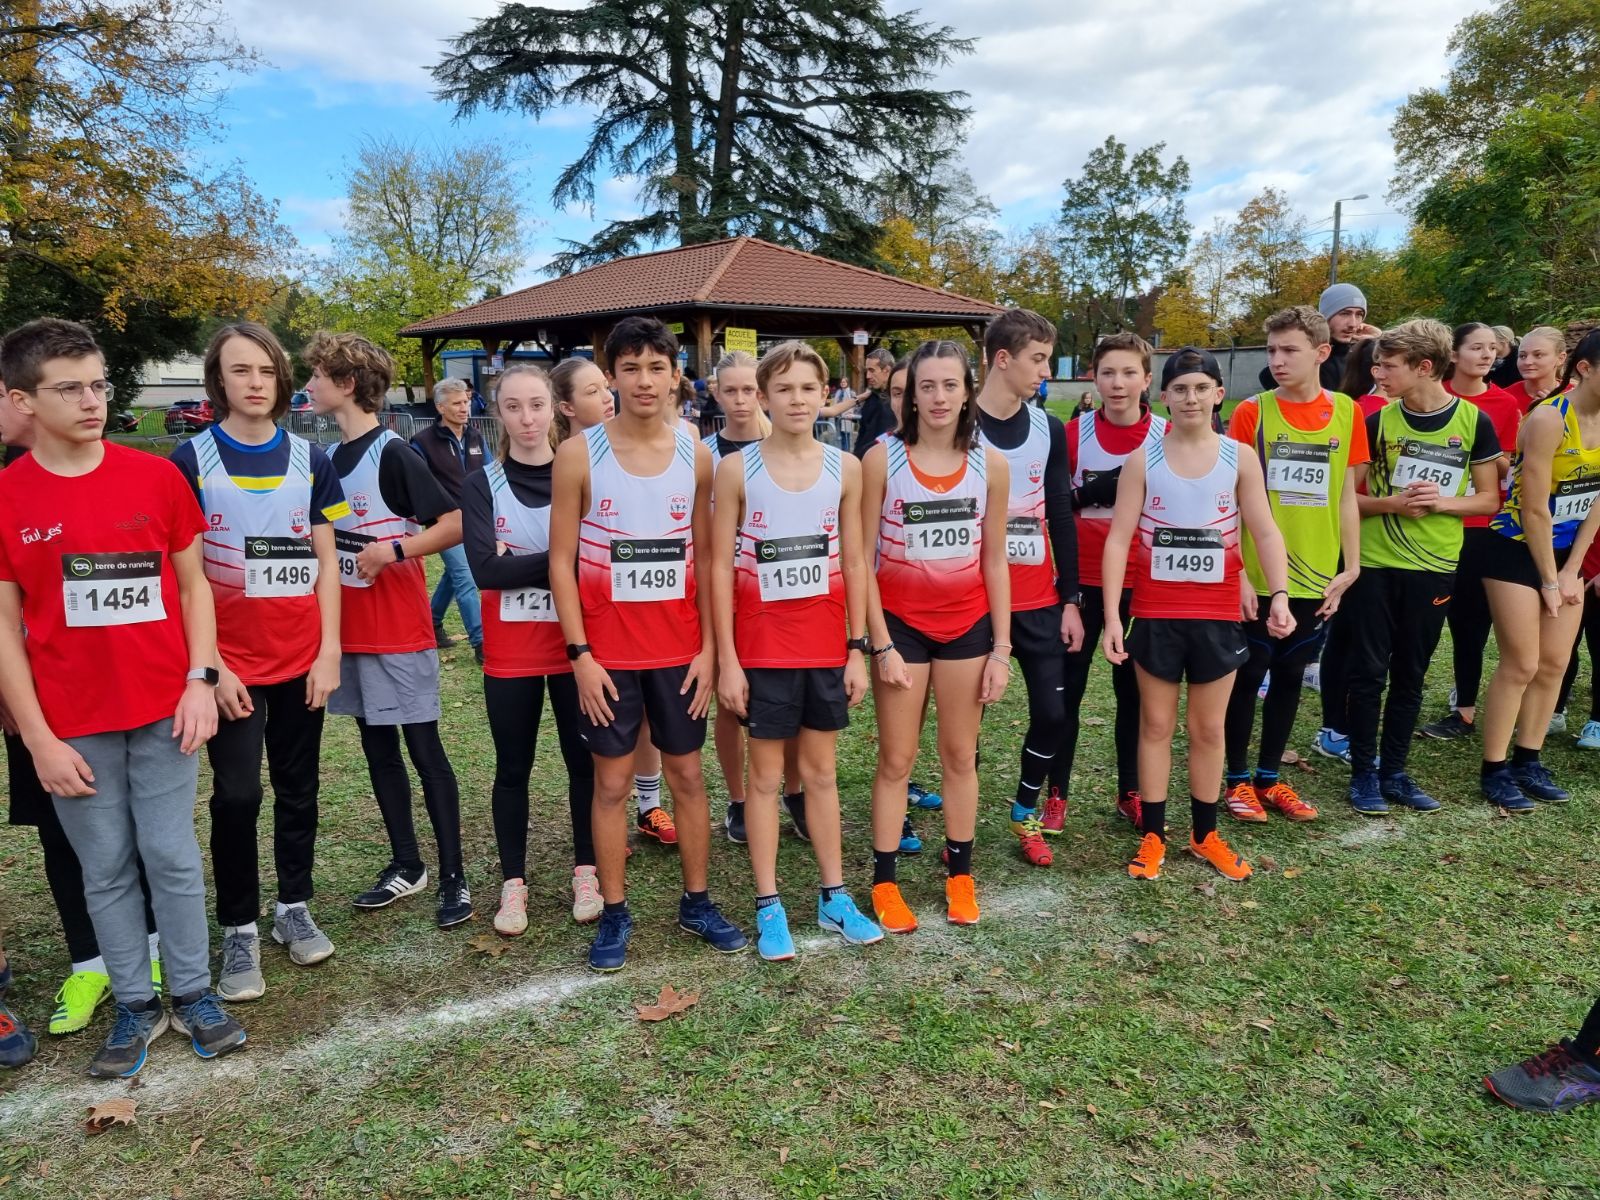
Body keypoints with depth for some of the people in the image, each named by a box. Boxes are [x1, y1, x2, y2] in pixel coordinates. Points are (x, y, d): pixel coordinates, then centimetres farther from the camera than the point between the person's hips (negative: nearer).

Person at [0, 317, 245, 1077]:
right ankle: (135, 1006, 25)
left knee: (173, 859, 9)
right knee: (106, 871, 11)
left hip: (163, 711, 1)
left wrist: (200, 680, -5)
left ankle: (194, 994, 23)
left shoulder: (156, 477, -2)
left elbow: (193, 587, 6)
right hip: (72, 726, 0)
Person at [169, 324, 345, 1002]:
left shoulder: (309, 460, 5)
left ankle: (293, 908, 26)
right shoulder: (192, 460, -3)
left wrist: (330, 649, -1)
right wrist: (210, 665, -10)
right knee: (237, 794, -3)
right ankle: (239, 929, 12)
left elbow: (325, 562, 6)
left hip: (302, 658, 3)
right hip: (232, 662, -2)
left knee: (298, 788, 11)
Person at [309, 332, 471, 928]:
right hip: (349, 628, 8)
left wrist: (393, 550, -24)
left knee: (423, 748, -3)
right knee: (377, 748, 13)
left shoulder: (393, 454, -12)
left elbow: (455, 523, -16)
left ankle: (453, 877, 5)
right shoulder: (331, 457, 11)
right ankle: (406, 865, 25)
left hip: (398, 628, -8)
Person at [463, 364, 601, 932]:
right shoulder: (481, 485, -1)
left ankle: (586, 872, 25)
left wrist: (519, 561, -16)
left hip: (575, 644, 0)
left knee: (584, 760, 8)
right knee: (512, 768, 10)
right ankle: (513, 883, 23)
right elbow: (485, 569, -14)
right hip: (511, 652, 0)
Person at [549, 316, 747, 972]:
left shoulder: (696, 455, 1)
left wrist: (708, 647, 0)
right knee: (612, 781, 7)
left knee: (687, 774, 11)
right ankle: (614, 913, 21)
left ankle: (696, 902, 26)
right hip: (607, 651, -2)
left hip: (680, 649, 2)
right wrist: (579, 653, -10)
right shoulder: (578, 455, -6)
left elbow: (703, 557, 5)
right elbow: (561, 560, -5)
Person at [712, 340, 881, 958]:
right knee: (766, 776, 7)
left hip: (827, 644, 2)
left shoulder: (845, 468, 1)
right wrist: (726, 659, -9)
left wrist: (857, 648, 2)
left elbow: (853, 564, 5)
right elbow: (720, 566, -6)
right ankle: (769, 907, 19)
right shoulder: (737, 468, -6)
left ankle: (834, 896, 27)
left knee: (821, 771, 14)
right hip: (762, 644, -2)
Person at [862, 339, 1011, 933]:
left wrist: (1001, 649, 1)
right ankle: (884, 882, 20)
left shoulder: (990, 464, -2)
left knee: (960, 755, 14)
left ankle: (959, 874, 29)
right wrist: (882, 645, -12)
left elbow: (994, 561, 3)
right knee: (896, 759, 7)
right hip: (902, 622, -2)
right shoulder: (883, 458, -10)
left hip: (968, 624, 2)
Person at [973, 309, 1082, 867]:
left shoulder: (1049, 429, 7)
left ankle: (1025, 811, 25)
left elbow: (1061, 518, 10)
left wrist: (1070, 598, 6)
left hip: (1039, 600, 4)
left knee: (1052, 709, 3)